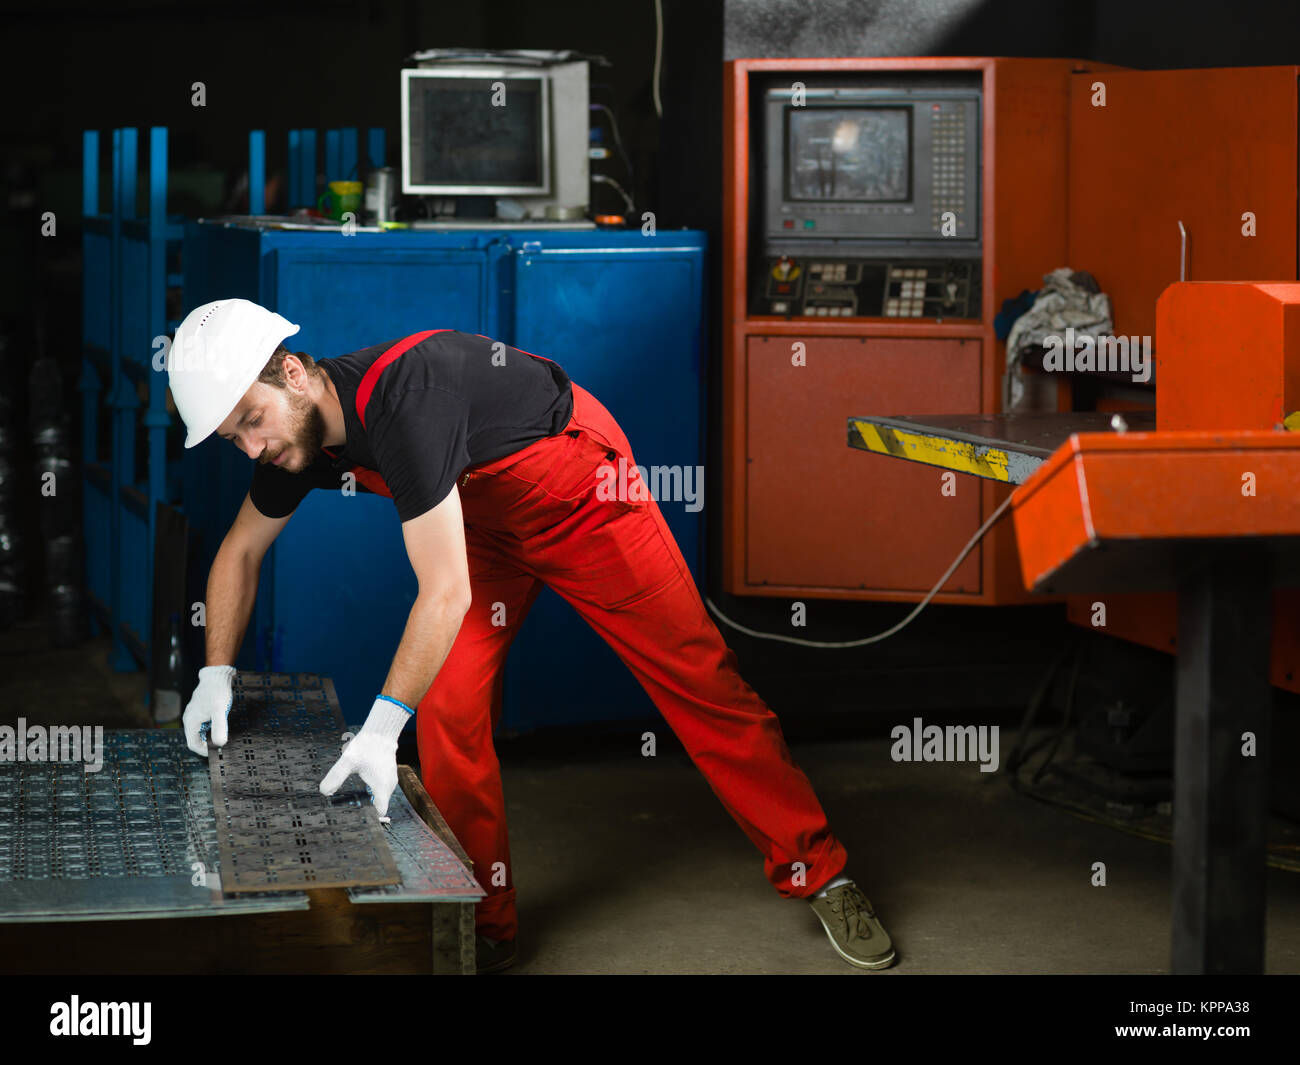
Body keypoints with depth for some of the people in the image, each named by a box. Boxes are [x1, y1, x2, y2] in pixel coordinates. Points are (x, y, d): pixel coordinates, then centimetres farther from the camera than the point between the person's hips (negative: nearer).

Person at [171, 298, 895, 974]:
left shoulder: (400, 401, -40)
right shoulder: (297, 426, -13)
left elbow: (447, 594, -43)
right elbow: (241, 551, 6)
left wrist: (381, 727, -47)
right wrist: (217, 676, -5)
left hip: (578, 487, -7)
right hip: (483, 515, 7)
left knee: (697, 675, -3)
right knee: (447, 706, -7)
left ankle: (819, 874, 9)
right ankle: (484, 925, 6)